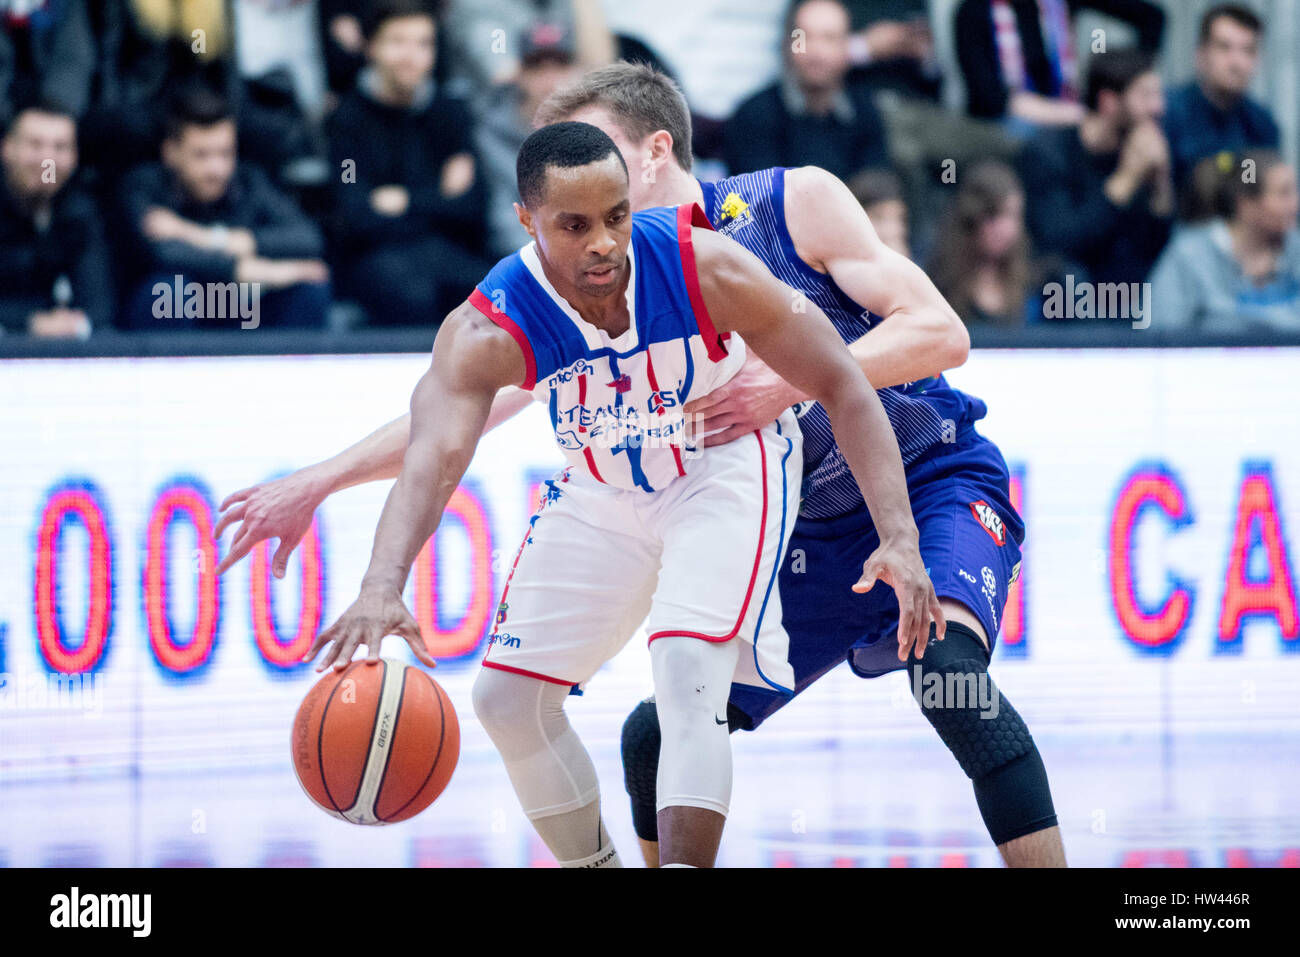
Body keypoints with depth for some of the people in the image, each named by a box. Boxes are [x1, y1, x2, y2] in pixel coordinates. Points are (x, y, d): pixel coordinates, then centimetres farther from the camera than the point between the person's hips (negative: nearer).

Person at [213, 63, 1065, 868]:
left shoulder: (794, 203, -14)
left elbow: (940, 332, -19)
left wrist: (792, 384, -31)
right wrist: (315, 484, -5)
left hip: (938, 483, -6)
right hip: (815, 536, 6)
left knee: (944, 662, -33)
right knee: (659, 735, -1)